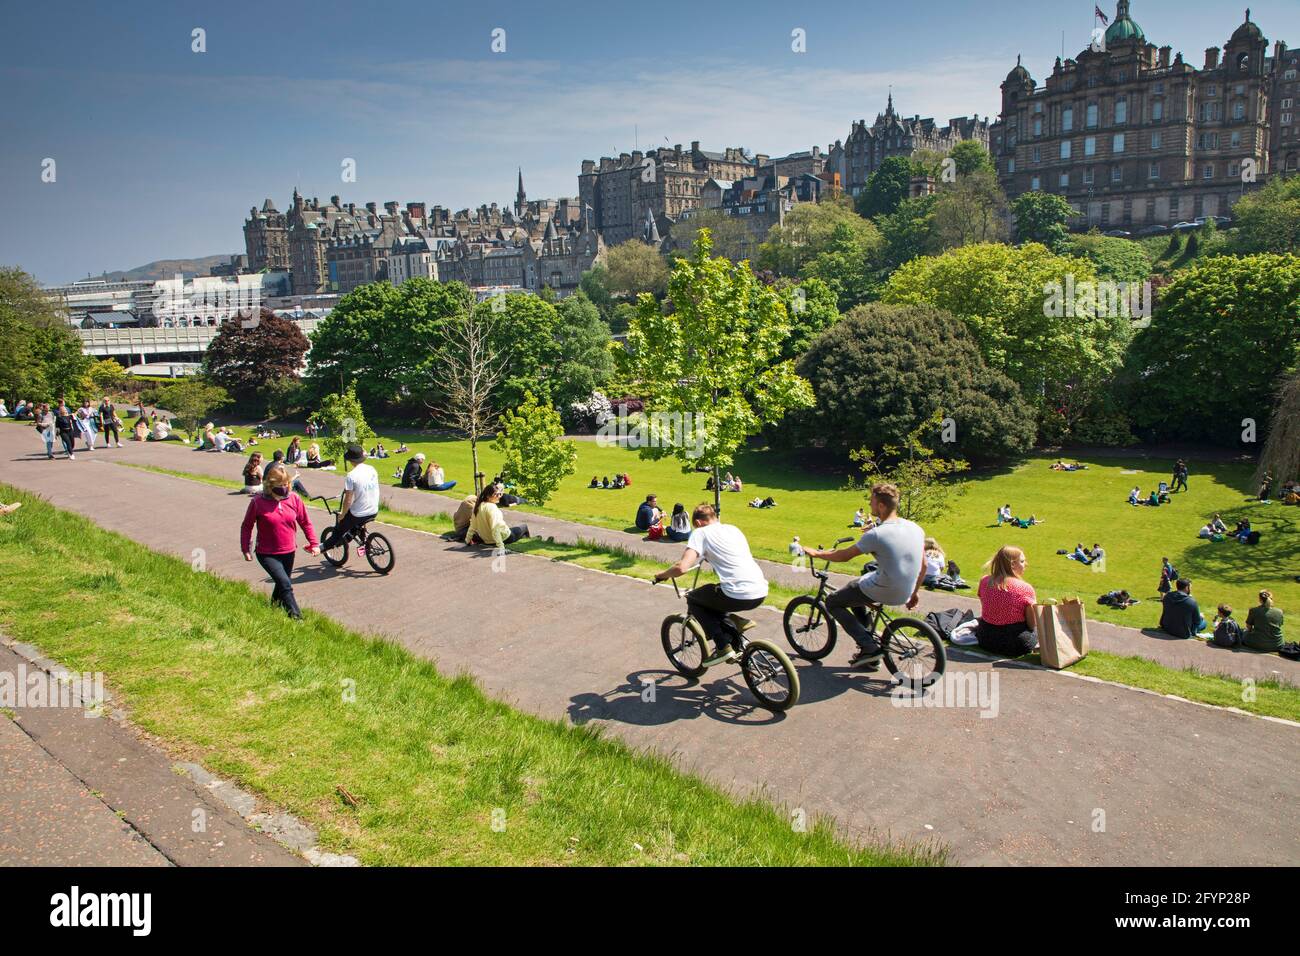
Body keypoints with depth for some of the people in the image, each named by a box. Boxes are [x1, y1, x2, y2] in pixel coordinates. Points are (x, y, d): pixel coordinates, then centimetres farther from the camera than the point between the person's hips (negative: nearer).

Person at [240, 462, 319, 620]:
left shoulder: (294, 499, -3)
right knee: (285, 584, -18)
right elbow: (246, 526, -1)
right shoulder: (258, 502, -12)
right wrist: (245, 549, -2)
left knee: (282, 584, 19)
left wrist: (314, 543, 3)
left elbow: (305, 522, 7)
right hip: (267, 554, -4)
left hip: (288, 553, 4)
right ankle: (296, 616, -14)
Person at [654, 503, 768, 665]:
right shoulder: (733, 528, 22)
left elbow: (682, 568, -11)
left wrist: (662, 574, 9)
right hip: (761, 593, 7)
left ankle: (723, 647, 8)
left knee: (692, 598, 18)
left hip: (739, 595, -7)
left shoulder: (700, 533, 2)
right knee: (716, 597, 32)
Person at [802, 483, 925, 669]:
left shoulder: (877, 534, -21)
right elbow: (923, 565, 9)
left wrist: (816, 554, 5)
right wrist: (915, 593, 23)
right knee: (853, 589, 31)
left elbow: (844, 555, -11)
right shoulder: (915, 528, 0)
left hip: (883, 592, -8)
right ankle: (870, 658, 32)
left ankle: (870, 647, 2)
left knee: (833, 602, 11)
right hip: (904, 593, 8)